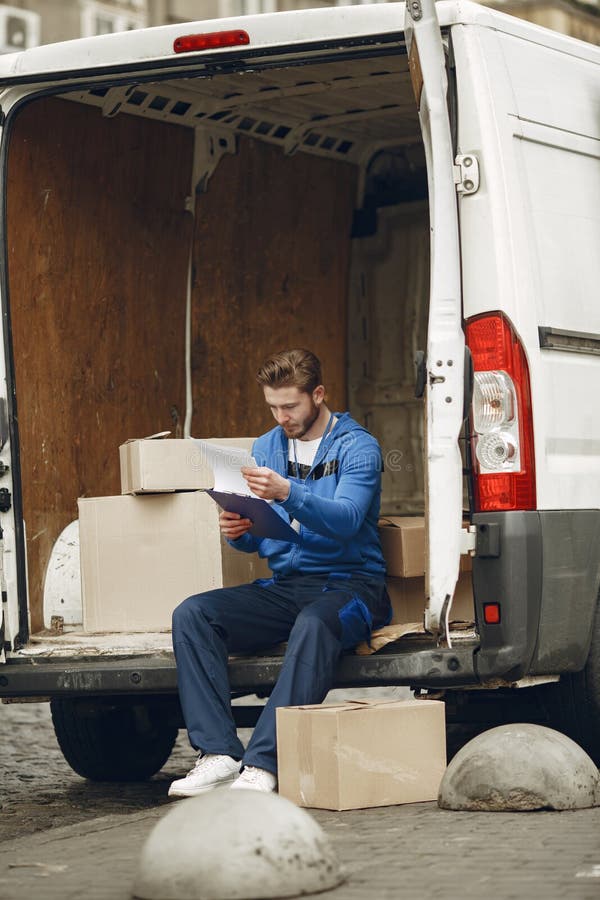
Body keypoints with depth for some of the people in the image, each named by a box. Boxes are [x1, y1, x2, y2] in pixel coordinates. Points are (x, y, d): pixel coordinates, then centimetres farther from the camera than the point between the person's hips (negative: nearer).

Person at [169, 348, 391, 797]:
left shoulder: (357, 446, -3)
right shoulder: (267, 447, 15)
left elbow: (346, 520, -20)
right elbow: (256, 539, 16)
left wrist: (287, 493, -36)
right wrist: (239, 531, -9)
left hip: (348, 583, -6)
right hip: (283, 586, 6)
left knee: (313, 624, -40)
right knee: (192, 613, -18)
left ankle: (263, 764, -43)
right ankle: (219, 753, -27)